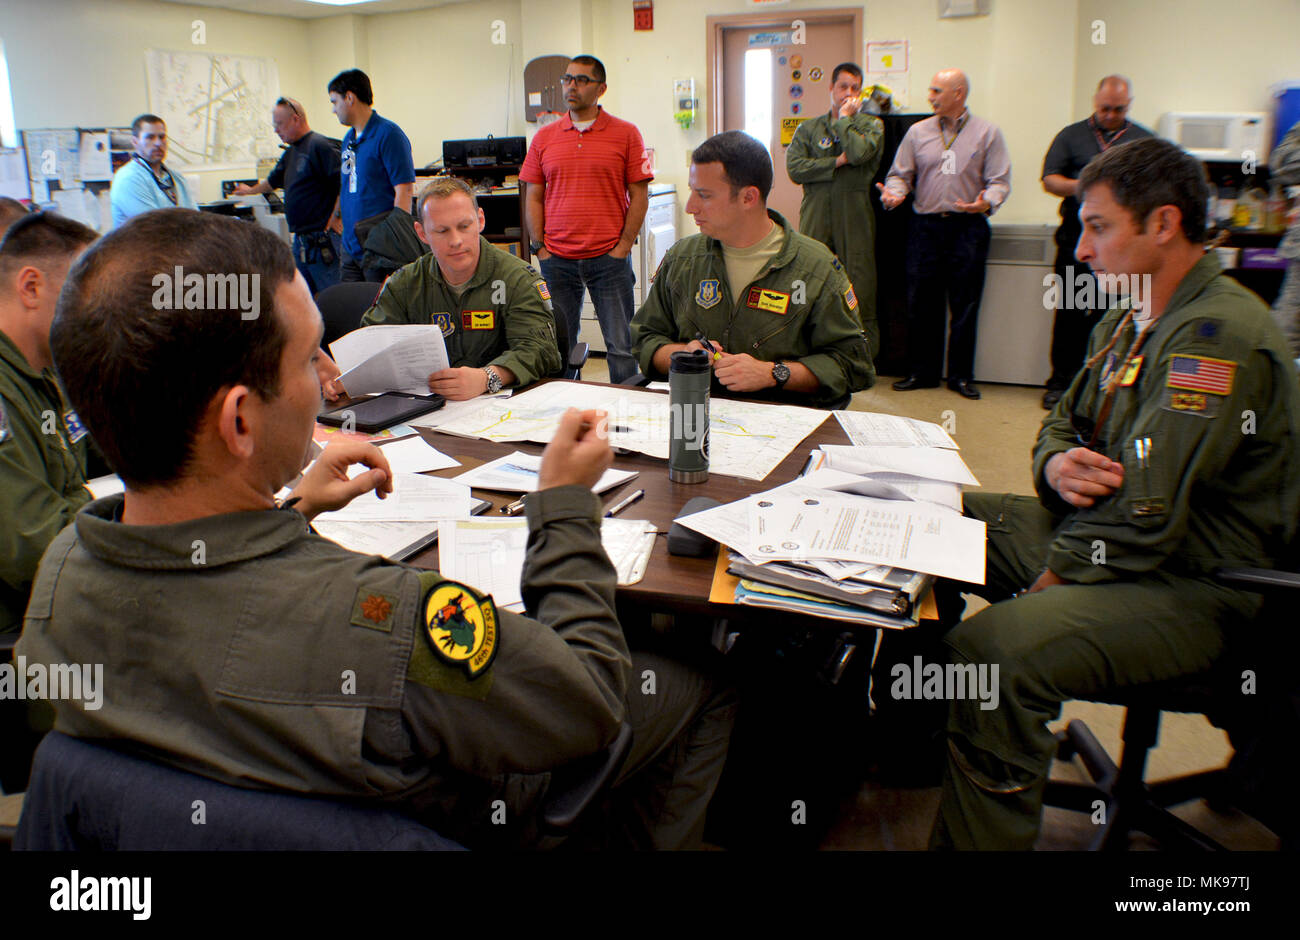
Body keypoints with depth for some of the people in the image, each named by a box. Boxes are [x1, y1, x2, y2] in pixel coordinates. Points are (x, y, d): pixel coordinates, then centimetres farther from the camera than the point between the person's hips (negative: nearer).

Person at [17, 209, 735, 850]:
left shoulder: (61, 571, -22)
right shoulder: (382, 627, -46)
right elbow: (593, 699, -28)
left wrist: (286, 512, 2)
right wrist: (565, 503, -18)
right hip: (470, 820, -6)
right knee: (704, 688, 13)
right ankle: (654, 849, 41)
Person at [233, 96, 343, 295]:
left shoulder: (319, 146, -10)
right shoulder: (291, 153, 19)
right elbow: (273, 181, 38)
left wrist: (336, 217, -16)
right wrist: (250, 190, 52)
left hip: (323, 239, -10)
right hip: (300, 240, 10)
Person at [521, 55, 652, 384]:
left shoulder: (626, 134, 3)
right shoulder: (544, 137, 11)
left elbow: (639, 196, 1)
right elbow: (533, 197, 11)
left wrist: (623, 247, -6)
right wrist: (539, 248, 2)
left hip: (609, 258, -2)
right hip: (556, 259, 3)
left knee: (622, 346, -1)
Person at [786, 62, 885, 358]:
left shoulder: (871, 125, 10)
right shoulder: (808, 129, 15)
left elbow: (859, 153, -12)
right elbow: (794, 167, 0)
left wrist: (843, 119, 1)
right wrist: (836, 162, -6)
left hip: (855, 217, -1)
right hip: (816, 218, 2)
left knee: (860, 292, -2)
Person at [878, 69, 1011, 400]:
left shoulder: (987, 133, 5)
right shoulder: (918, 132, 11)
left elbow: (999, 180, 1)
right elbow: (900, 174, 10)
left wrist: (987, 203, -19)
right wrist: (893, 193, -12)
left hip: (968, 227, -2)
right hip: (925, 226, 2)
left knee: (965, 304, 1)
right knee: (921, 302, 3)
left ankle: (961, 375, 11)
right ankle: (921, 372, 14)